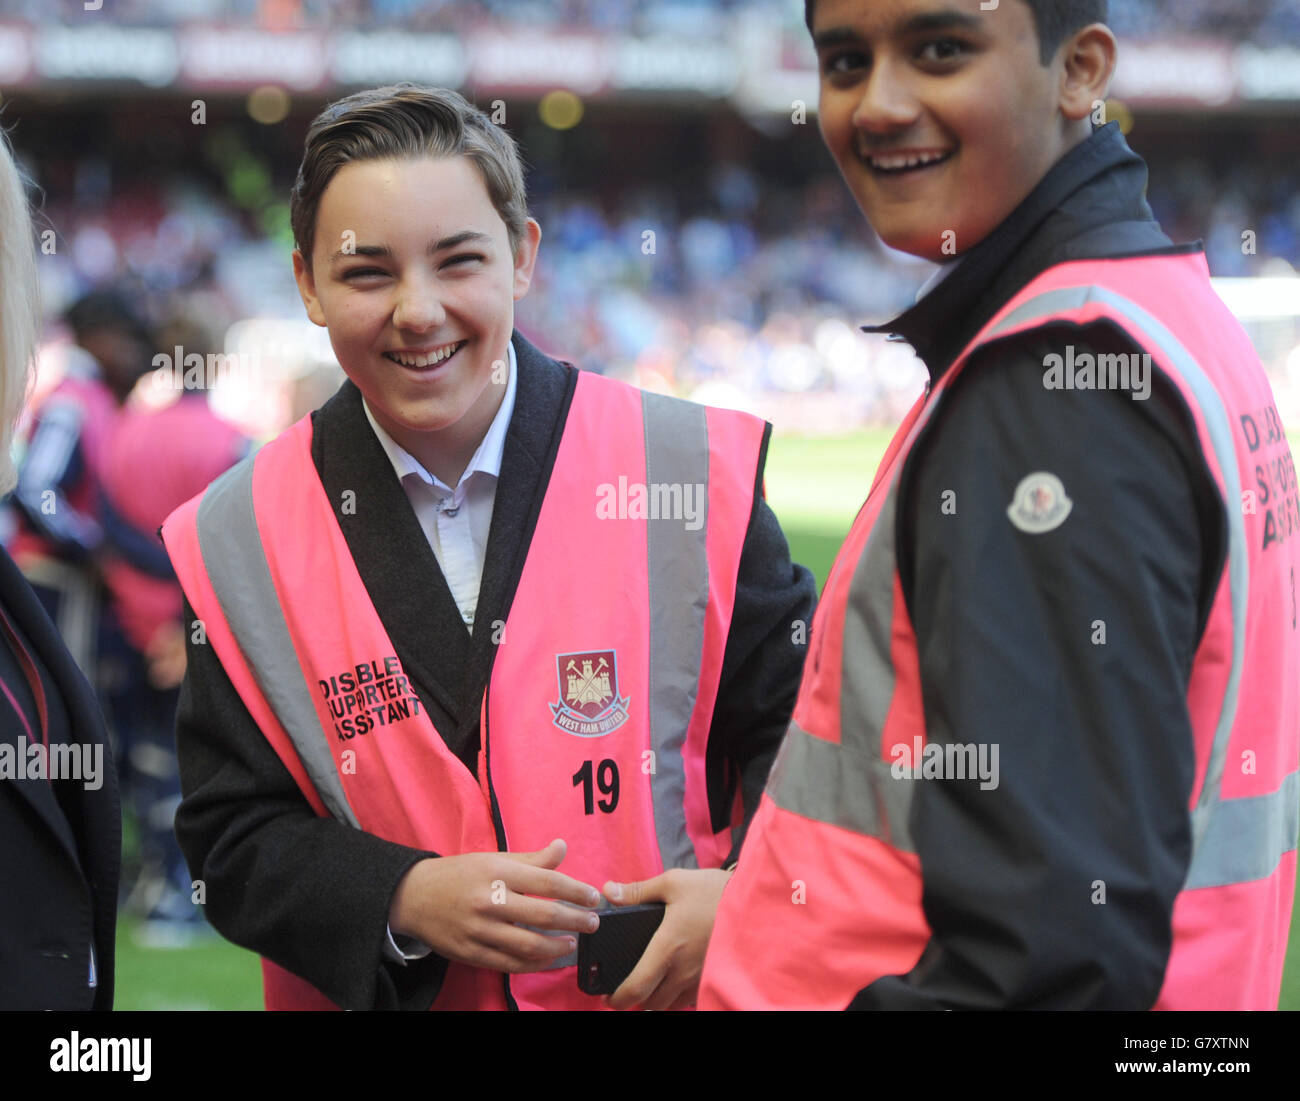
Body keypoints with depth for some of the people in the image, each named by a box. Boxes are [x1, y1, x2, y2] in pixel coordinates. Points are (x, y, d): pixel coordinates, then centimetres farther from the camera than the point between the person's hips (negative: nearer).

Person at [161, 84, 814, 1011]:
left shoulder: (693, 473, -9)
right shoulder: (241, 542, -6)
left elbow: (808, 733, -3)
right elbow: (232, 838, -5)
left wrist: (747, 901, -20)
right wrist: (405, 900, -21)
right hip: (386, 991, 1)